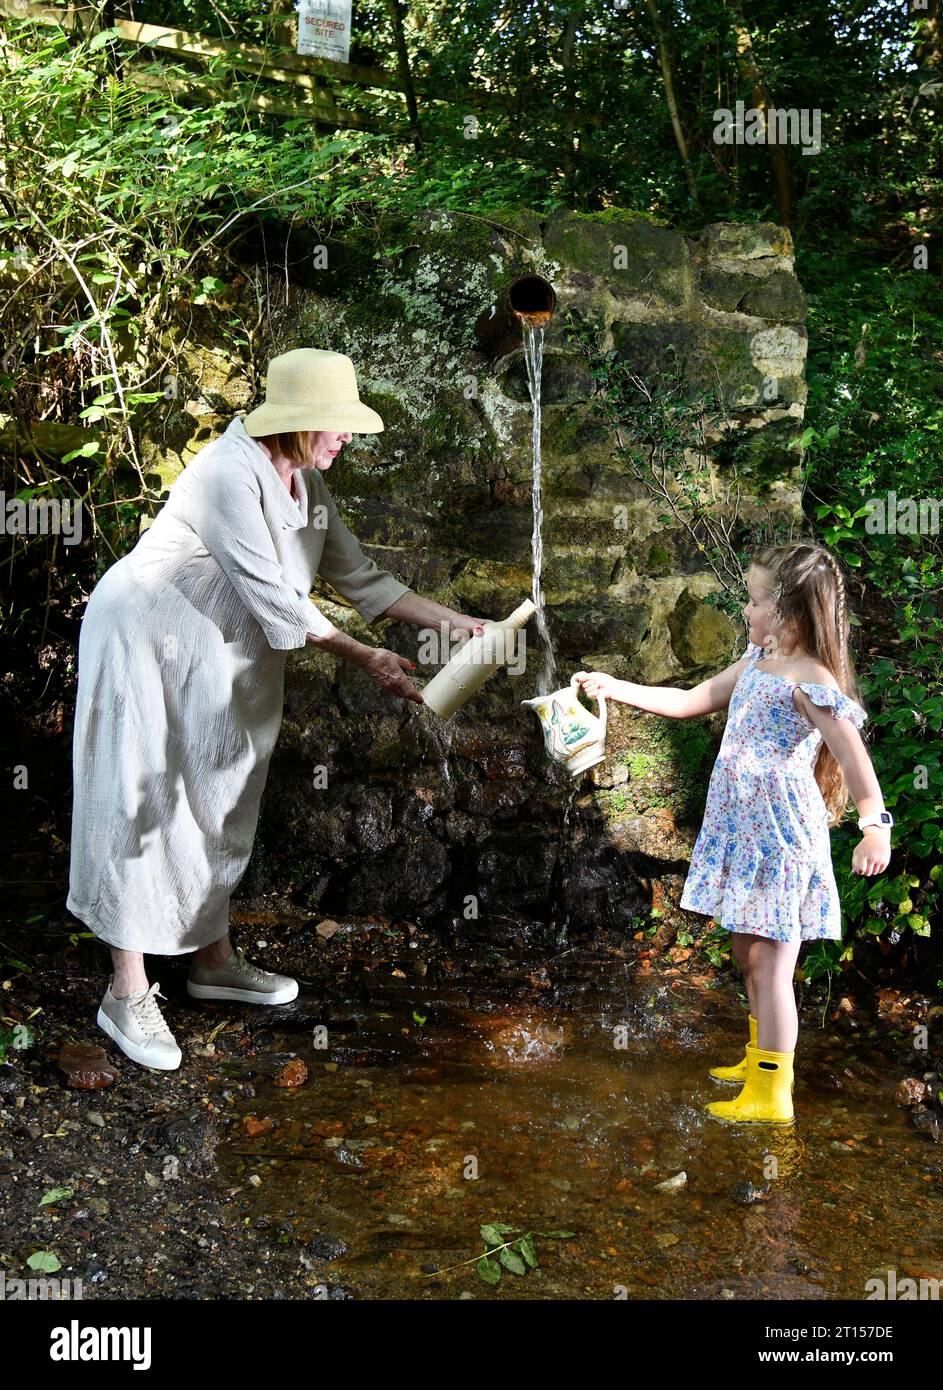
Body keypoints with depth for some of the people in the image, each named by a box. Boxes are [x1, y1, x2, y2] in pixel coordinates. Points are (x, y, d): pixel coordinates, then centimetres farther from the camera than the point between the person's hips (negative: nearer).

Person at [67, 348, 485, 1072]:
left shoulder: (306, 481, 2)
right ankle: (129, 993, 3)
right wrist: (365, 657, -23)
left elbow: (357, 572, 6)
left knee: (219, 801, 14)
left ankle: (214, 959, 29)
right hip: (148, 641, -9)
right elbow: (274, 597, -27)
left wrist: (447, 620, 0)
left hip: (223, 658, 9)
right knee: (146, 807, -5)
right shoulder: (230, 474, -26)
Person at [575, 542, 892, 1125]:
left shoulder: (811, 680, -18)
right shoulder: (757, 662, 10)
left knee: (770, 968, -1)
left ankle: (772, 1094, 12)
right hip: (743, 828, 9)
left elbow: (854, 757, -26)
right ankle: (760, 1059, 39)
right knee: (749, 955, 21)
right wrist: (614, 687, 17)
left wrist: (875, 826, -39)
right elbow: (687, 702, 18)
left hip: (782, 835, -9)